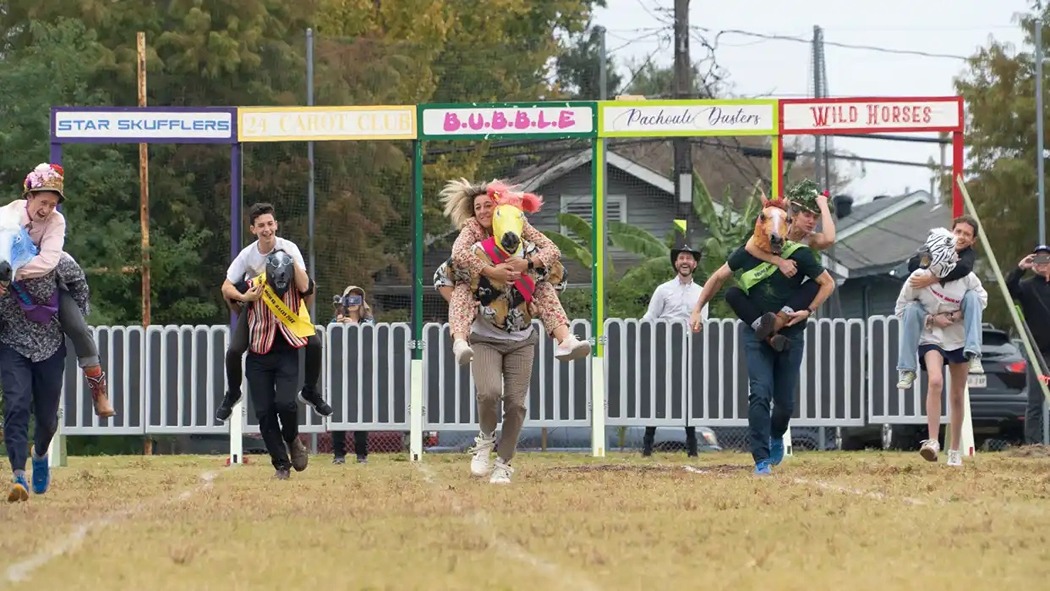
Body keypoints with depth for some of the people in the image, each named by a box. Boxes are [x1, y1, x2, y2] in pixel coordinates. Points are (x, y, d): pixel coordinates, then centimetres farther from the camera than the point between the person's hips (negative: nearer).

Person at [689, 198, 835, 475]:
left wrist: (808, 311, -12)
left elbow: (828, 283, -1)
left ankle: (777, 436, 41)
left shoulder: (800, 255, -12)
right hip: (756, 335, 0)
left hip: (790, 335, 0)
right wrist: (697, 310, 8)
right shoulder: (747, 254, -7)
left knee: (785, 401, 7)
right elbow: (718, 278, 9)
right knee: (760, 394, -14)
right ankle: (761, 460, -12)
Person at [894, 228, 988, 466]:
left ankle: (955, 451, 21)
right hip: (931, 338, -2)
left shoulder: (965, 276, -11)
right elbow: (901, 308, -3)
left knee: (957, 396, 9)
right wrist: (931, 319, -14)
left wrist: (962, 314, -11)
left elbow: (982, 297, 7)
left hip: (959, 339, 2)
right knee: (935, 381, -28)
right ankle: (932, 442, -29)